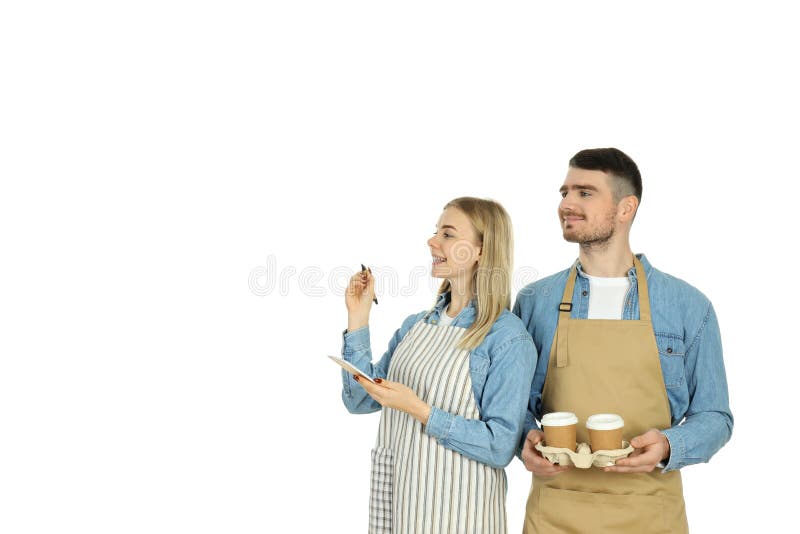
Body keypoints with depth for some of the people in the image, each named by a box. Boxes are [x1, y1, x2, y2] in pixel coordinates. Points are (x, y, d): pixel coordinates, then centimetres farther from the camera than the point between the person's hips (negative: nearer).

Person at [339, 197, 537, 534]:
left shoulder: (508, 339, -13)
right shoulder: (416, 325, 5)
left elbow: (500, 446, -17)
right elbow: (360, 400, 6)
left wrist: (419, 409, -23)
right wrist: (358, 318, -1)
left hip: (455, 506, -5)